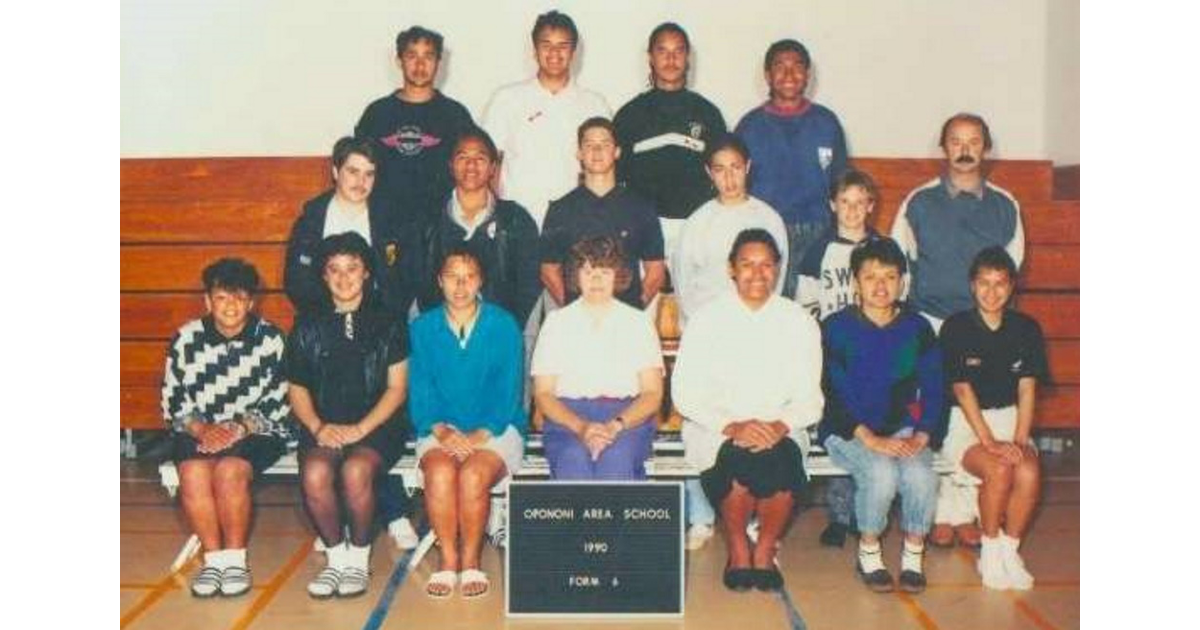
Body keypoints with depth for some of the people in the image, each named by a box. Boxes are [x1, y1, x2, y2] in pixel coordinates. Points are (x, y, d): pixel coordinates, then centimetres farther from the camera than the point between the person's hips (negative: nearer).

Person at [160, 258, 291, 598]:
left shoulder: (270, 339, -4)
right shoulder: (185, 338, 0)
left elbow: (277, 404, -4)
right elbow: (173, 402, 3)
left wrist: (241, 427, -18)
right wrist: (201, 429, -14)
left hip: (256, 431, -2)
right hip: (198, 430, 2)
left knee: (230, 471, -31)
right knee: (193, 472, -28)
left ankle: (235, 557, -13)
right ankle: (213, 557, -12)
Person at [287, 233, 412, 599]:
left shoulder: (388, 325, 7)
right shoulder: (309, 329, 14)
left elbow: (396, 387, 2)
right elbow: (297, 390, 12)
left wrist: (361, 428, -12)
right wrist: (317, 427, -9)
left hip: (377, 427, -2)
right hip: (323, 429, 2)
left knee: (355, 471, -34)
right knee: (314, 474, -31)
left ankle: (358, 558, -10)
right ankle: (336, 556, -6)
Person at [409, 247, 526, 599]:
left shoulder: (503, 325, 2)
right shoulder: (423, 328, 7)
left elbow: (509, 389, -2)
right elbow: (419, 389, 3)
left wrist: (480, 435, -16)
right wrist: (440, 429, -16)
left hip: (495, 429, -1)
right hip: (440, 430, 1)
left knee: (473, 475, -31)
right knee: (440, 472, -31)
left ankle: (471, 561, -9)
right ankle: (448, 560, -14)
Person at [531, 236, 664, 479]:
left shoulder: (638, 322, 16)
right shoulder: (557, 321, 16)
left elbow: (653, 393, 7)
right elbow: (543, 393, 7)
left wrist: (615, 426, -13)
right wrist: (580, 427, -13)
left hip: (628, 417, 0)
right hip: (567, 417, 0)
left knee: (616, 458, -35)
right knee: (574, 459, -35)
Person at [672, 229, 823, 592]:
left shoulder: (799, 322, 6)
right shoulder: (708, 319, 1)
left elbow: (809, 398, 3)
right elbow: (686, 393, -5)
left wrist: (780, 426, -18)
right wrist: (732, 426, -20)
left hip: (780, 432, 2)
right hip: (716, 431, -1)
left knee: (783, 464, -31)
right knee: (742, 464, -33)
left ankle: (765, 552, -5)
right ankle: (738, 552, -5)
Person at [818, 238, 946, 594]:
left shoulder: (917, 328, 6)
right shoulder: (836, 328, -4)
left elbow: (933, 388, 4)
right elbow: (835, 393, -10)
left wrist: (921, 436, -12)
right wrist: (870, 439, -21)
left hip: (902, 429, 3)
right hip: (848, 431, -2)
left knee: (921, 474, -28)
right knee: (881, 472, -31)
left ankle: (913, 555, -5)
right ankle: (868, 553, -7)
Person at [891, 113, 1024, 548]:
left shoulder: (1004, 205, 9)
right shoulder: (919, 203, 5)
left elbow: (1010, 269, 15)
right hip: (930, 324, -1)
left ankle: (969, 512, 9)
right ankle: (942, 513, 3)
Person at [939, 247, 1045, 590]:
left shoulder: (1027, 329, 4)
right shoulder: (956, 328, -6)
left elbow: (1027, 388, 1)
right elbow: (962, 389, -10)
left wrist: (1020, 440, -12)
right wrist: (989, 441, -18)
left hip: (1010, 418, 3)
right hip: (964, 422, -3)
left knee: (1029, 472, -27)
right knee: (998, 471, -30)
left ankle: (1009, 551, -6)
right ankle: (990, 553, -8)